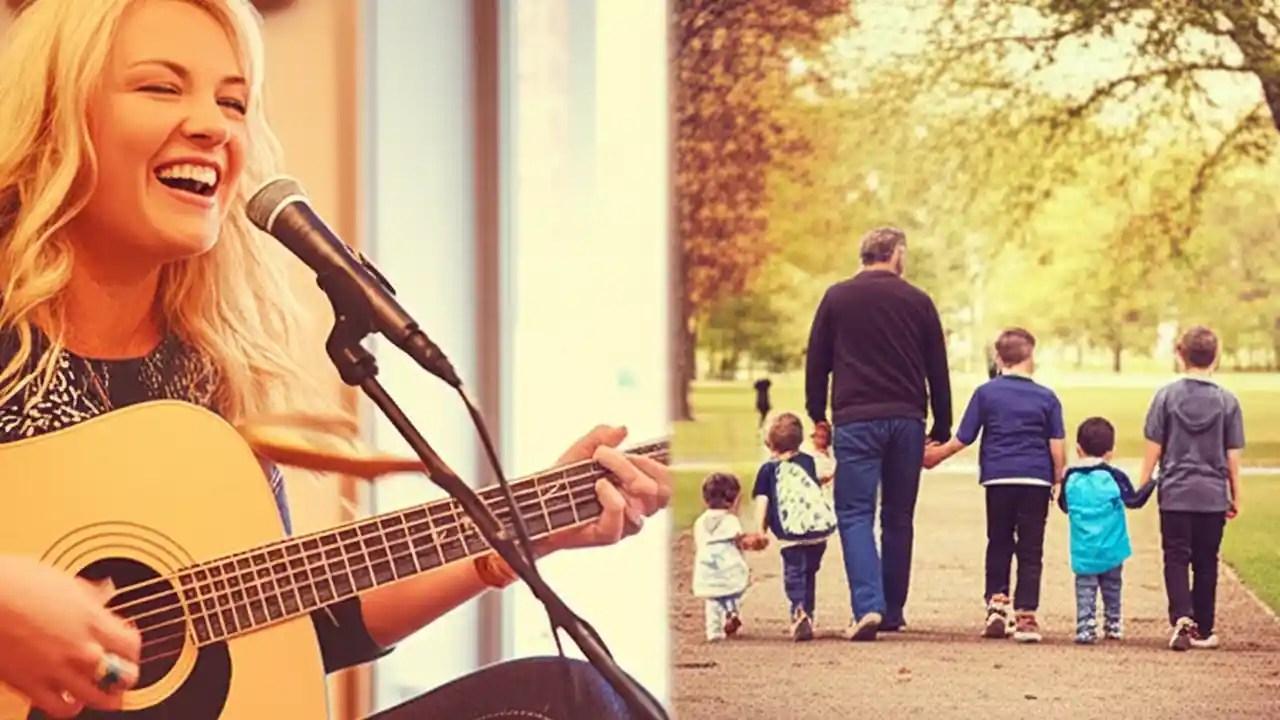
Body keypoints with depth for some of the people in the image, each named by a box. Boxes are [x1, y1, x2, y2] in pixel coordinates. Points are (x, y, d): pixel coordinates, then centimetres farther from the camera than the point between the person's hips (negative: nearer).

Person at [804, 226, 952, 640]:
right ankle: (893, 612, 16)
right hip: (906, 420, 2)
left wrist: (818, 416, 15)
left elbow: (816, 364, 6)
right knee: (899, 517, 12)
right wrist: (942, 429, 18)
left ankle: (868, 606, -21)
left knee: (855, 514, -3)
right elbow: (938, 372, 10)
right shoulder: (918, 302, 6)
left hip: (855, 421, -2)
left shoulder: (837, 298, 4)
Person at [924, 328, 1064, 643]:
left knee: (998, 544, 15)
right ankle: (1025, 616, 1)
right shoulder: (1046, 397, 2)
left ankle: (996, 603, 5)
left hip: (998, 478, 1)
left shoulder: (985, 393, 2)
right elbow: (1057, 447, -1)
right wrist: (1058, 478, 12)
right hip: (1036, 479, -1)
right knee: (1030, 550, 3)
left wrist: (935, 455, 16)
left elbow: (963, 439, 2)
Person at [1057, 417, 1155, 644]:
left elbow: (1064, 506, 11)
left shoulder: (1071, 478, -1)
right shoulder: (1113, 476, -9)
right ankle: (1113, 626, 25)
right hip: (1111, 548, -1)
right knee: (1112, 589, 16)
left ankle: (1085, 629, -9)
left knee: (1085, 590, 3)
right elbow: (1133, 500, -8)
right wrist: (1152, 483, 1)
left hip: (1083, 550, 1)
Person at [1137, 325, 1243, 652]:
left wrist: (1143, 486, 7)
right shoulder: (1227, 401, -2)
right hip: (1213, 495, 1)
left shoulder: (1167, 395, -4)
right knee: (1206, 563, 10)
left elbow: (1153, 447, -3)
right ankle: (1203, 630, 16)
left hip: (1175, 493, -1)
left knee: (1176, 559, 1)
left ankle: (1182, 618, -19)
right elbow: (1232, 456, 1)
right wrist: (1236, 497, 11)